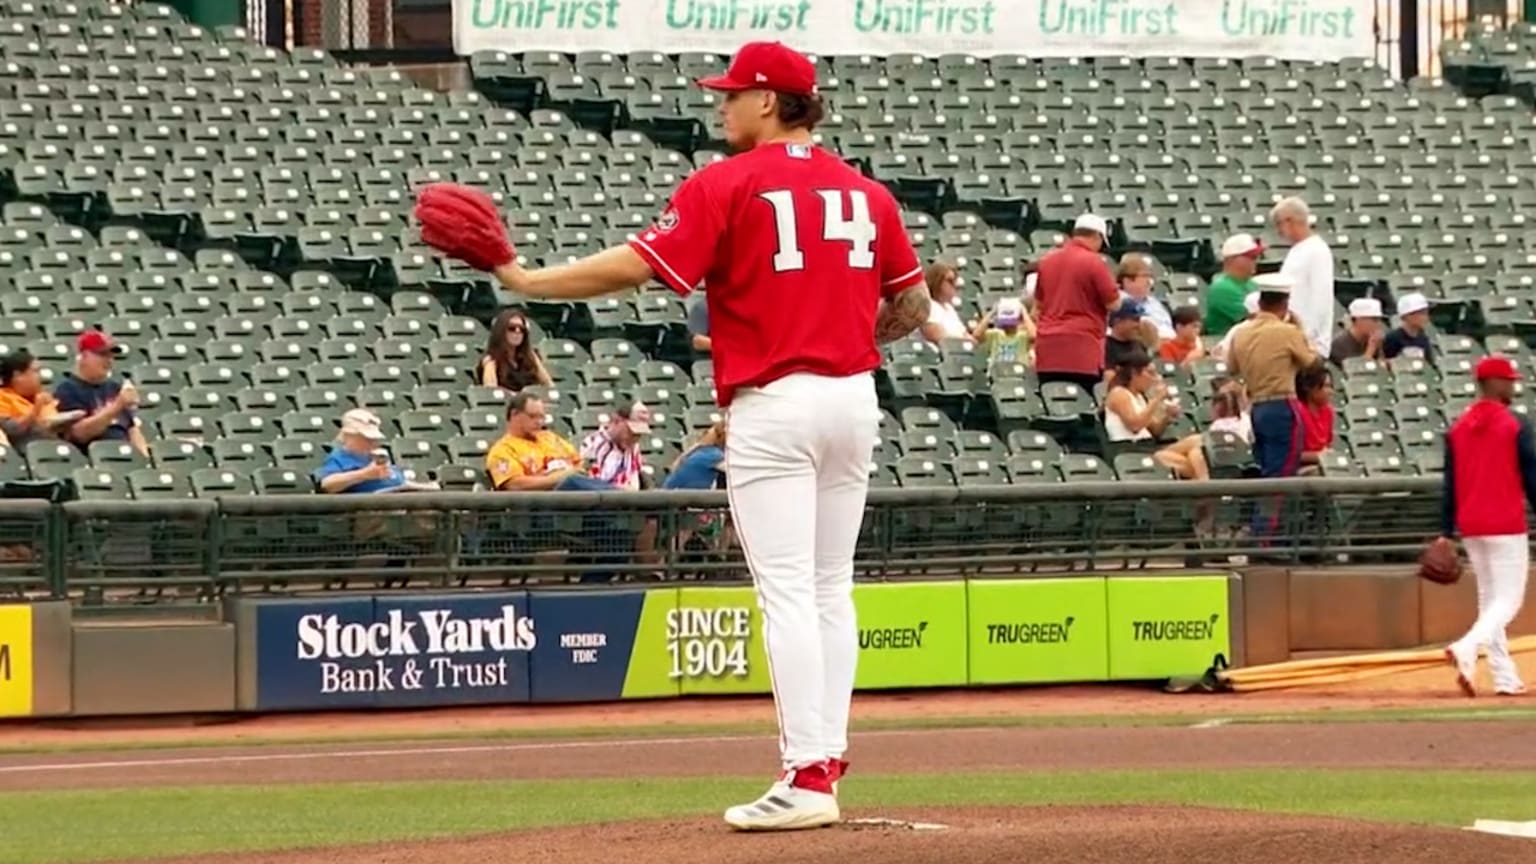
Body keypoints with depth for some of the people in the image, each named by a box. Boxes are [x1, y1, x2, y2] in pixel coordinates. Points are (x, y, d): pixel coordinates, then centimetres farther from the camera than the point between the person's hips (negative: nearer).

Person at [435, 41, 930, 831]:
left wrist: (528, 280, -8)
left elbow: (638, 265, -14)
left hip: (774, 407, -6)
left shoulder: (728, 184, -7)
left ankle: (807, 775, -12)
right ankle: (825, 759, 13)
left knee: (787, 592, -7)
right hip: (854, 398, 6)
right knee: (830, 589, 13)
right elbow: (913, 305, 12)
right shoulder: (866, 193, 10)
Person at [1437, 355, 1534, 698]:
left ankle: (1505, 678, 12)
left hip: (1470, 528, 6)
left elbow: (1450, 483, 7)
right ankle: (1466, 649, -27)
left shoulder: (1458, 428, 6)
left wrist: (1446, 532, 10)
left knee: (1489, 600, 14)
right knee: (1508, 601, -3)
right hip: (1506, 527, -6)